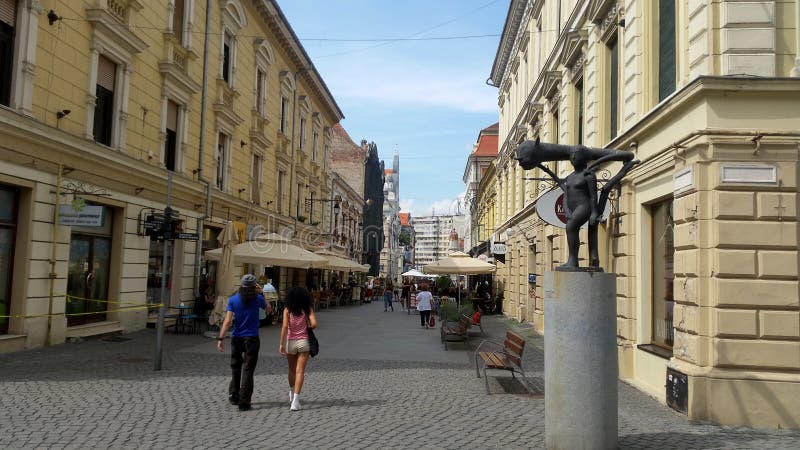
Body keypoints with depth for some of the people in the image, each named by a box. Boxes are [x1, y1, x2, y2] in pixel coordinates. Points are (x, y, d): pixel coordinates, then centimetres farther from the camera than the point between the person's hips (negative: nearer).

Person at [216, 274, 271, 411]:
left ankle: (233, 396, 27)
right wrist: (260, 293, 17)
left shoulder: (233, 300, -4)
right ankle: (244, 402, -2)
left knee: (235, 367, 20)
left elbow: (228, 321, -10)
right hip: (252, 338, -2)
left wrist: (220, 339, -10)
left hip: (236, 338, 2)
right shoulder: (257, 299, -5)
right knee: (248, 370, 0)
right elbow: (268, 308, 16)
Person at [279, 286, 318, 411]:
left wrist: (281, 344, -11)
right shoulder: (307, 309, -2)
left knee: (292, 370, 20)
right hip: (304, 341, -1)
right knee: (300, 371, -2)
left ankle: (292, 394, 37)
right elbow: (313, 324, -12)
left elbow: (285, 326, -12)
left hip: (291, 342, 1)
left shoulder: (287, 310, -3)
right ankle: (295, 399, -11)